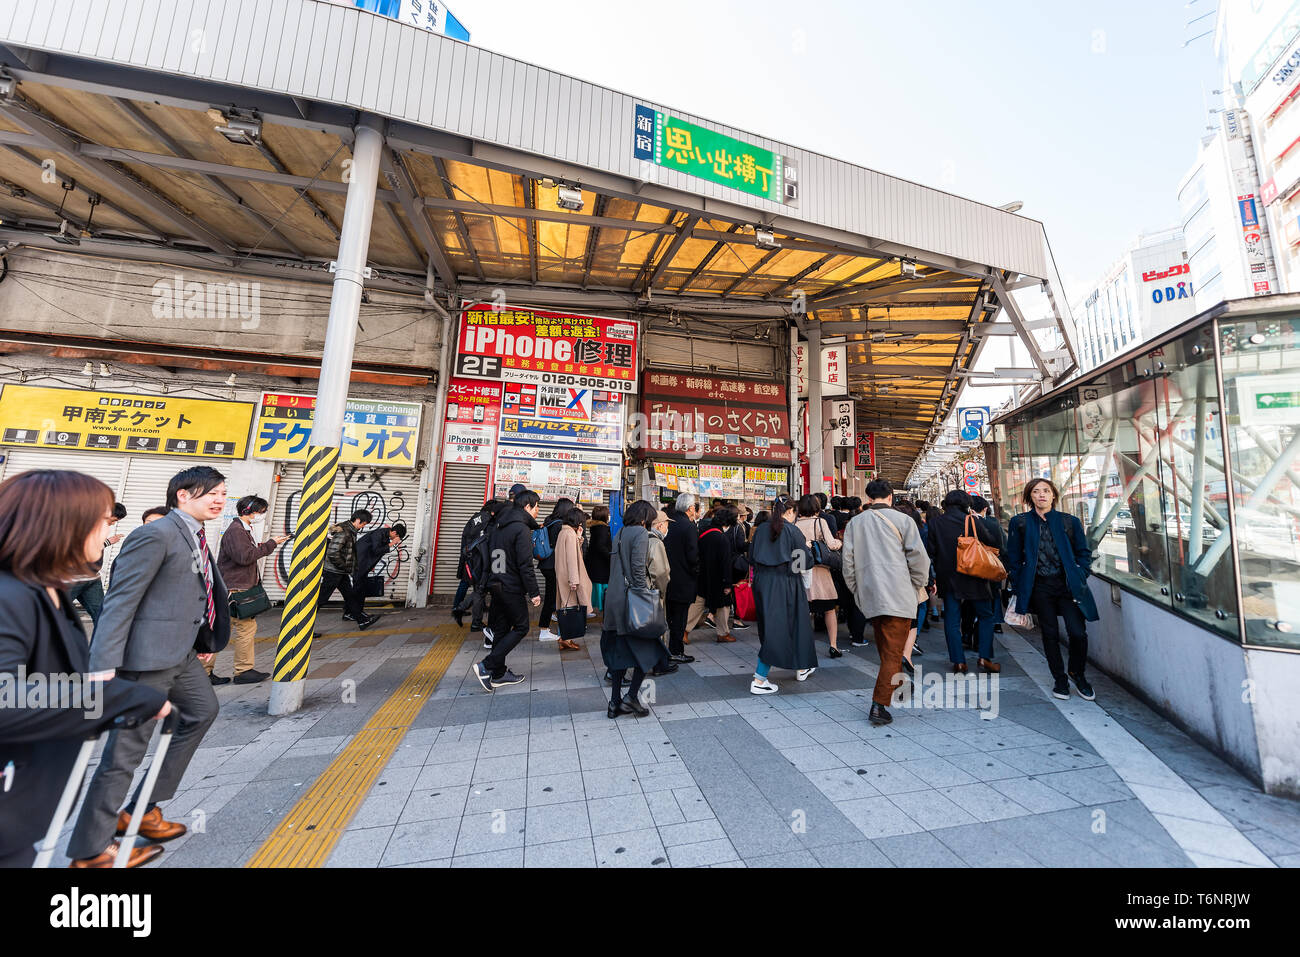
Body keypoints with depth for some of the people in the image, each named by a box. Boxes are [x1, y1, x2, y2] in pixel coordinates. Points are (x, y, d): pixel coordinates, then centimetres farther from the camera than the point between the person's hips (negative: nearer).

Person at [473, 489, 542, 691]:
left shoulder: (499, 526, 14)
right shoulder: (522, 529, -15)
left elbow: (491, 556, 18)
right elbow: (525, 565, -19)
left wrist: (489, 587, 21)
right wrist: (534, 593, -15)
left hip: (496, 585, 9)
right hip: (512, 588, -9)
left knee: (501, 629, 14)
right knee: (521, 627, 2)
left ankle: (498, 674, 20)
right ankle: (487, 666, -4)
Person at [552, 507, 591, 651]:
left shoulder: (563, 532, 15)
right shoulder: (570, 533, -15)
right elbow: (571, 558, -20)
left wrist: (579, 537, 8)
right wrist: (574, 580, -22)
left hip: (562, 575, 10)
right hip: (569, 576, -10)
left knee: (567, 604, 13)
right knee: (571, 605, -3)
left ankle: (564, 638, 19)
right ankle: (565, 640, 1)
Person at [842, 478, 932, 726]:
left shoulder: (855, 524, 8)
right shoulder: (902, 520, -1)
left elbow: (848, 563, 7)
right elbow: (919, 558, -2)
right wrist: (916, 588, 12)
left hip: (870, 598, 4)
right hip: (899, 597, -3)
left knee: (885, 652, 19)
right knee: (893, 653, 0)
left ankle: (896, 690, 30)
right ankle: (879, 706, -3)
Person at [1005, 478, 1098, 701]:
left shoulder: (1070, 521, 3)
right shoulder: (1020, 522, 0)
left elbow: (1084, 553, 12)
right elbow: (1014, 558, 3)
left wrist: (1080, 577, 0)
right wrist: (1018, 588, 1)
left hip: (1067, 584, 1)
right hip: (1039, 586, 0)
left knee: (1078, 633, -4)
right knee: (1050, 634, 7)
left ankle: (1077, 673, 23)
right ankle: (1060, 679, 23)